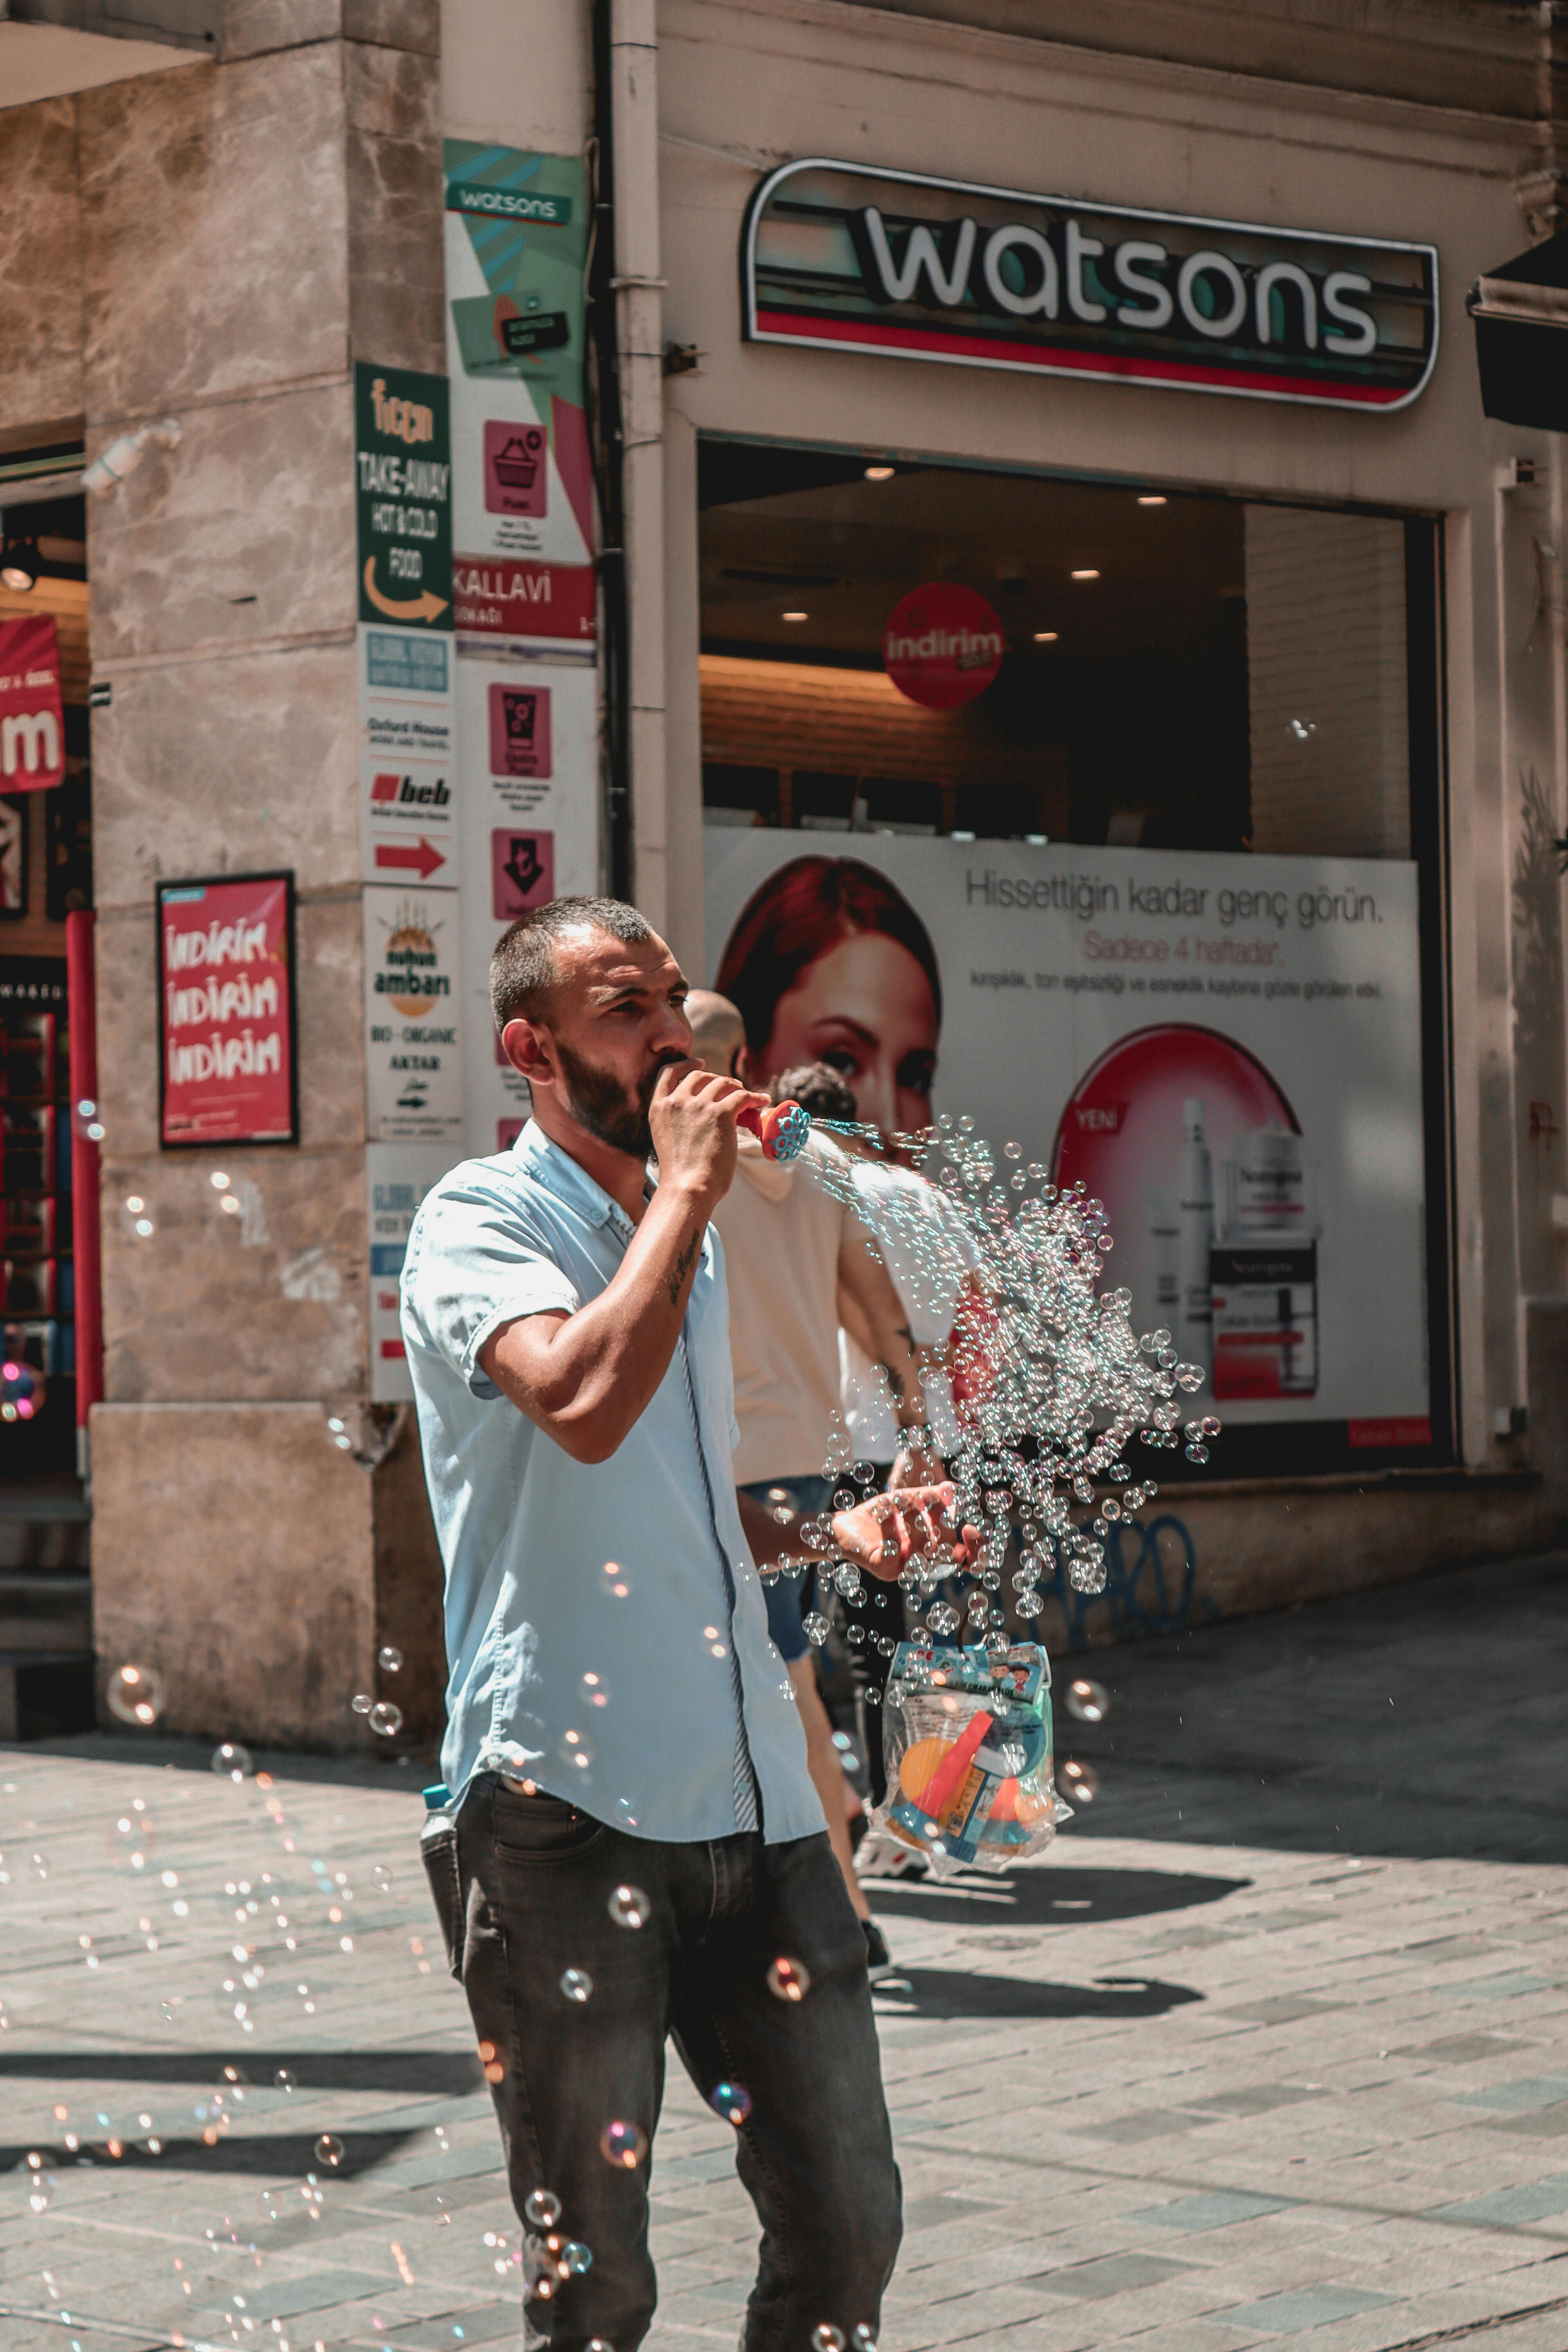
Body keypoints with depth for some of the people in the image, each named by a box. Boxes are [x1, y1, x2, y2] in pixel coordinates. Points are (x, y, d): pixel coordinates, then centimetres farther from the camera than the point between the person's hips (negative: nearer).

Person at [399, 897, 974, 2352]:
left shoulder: (682, 1245, 20)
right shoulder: (479, 1221, -5)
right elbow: (587, 1403, -26)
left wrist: (839, 1533, 12)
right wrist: (686, 1194, -14)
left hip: (751, 1796, 7)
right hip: (565, 1807, -7)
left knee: (847, 2227, 7)